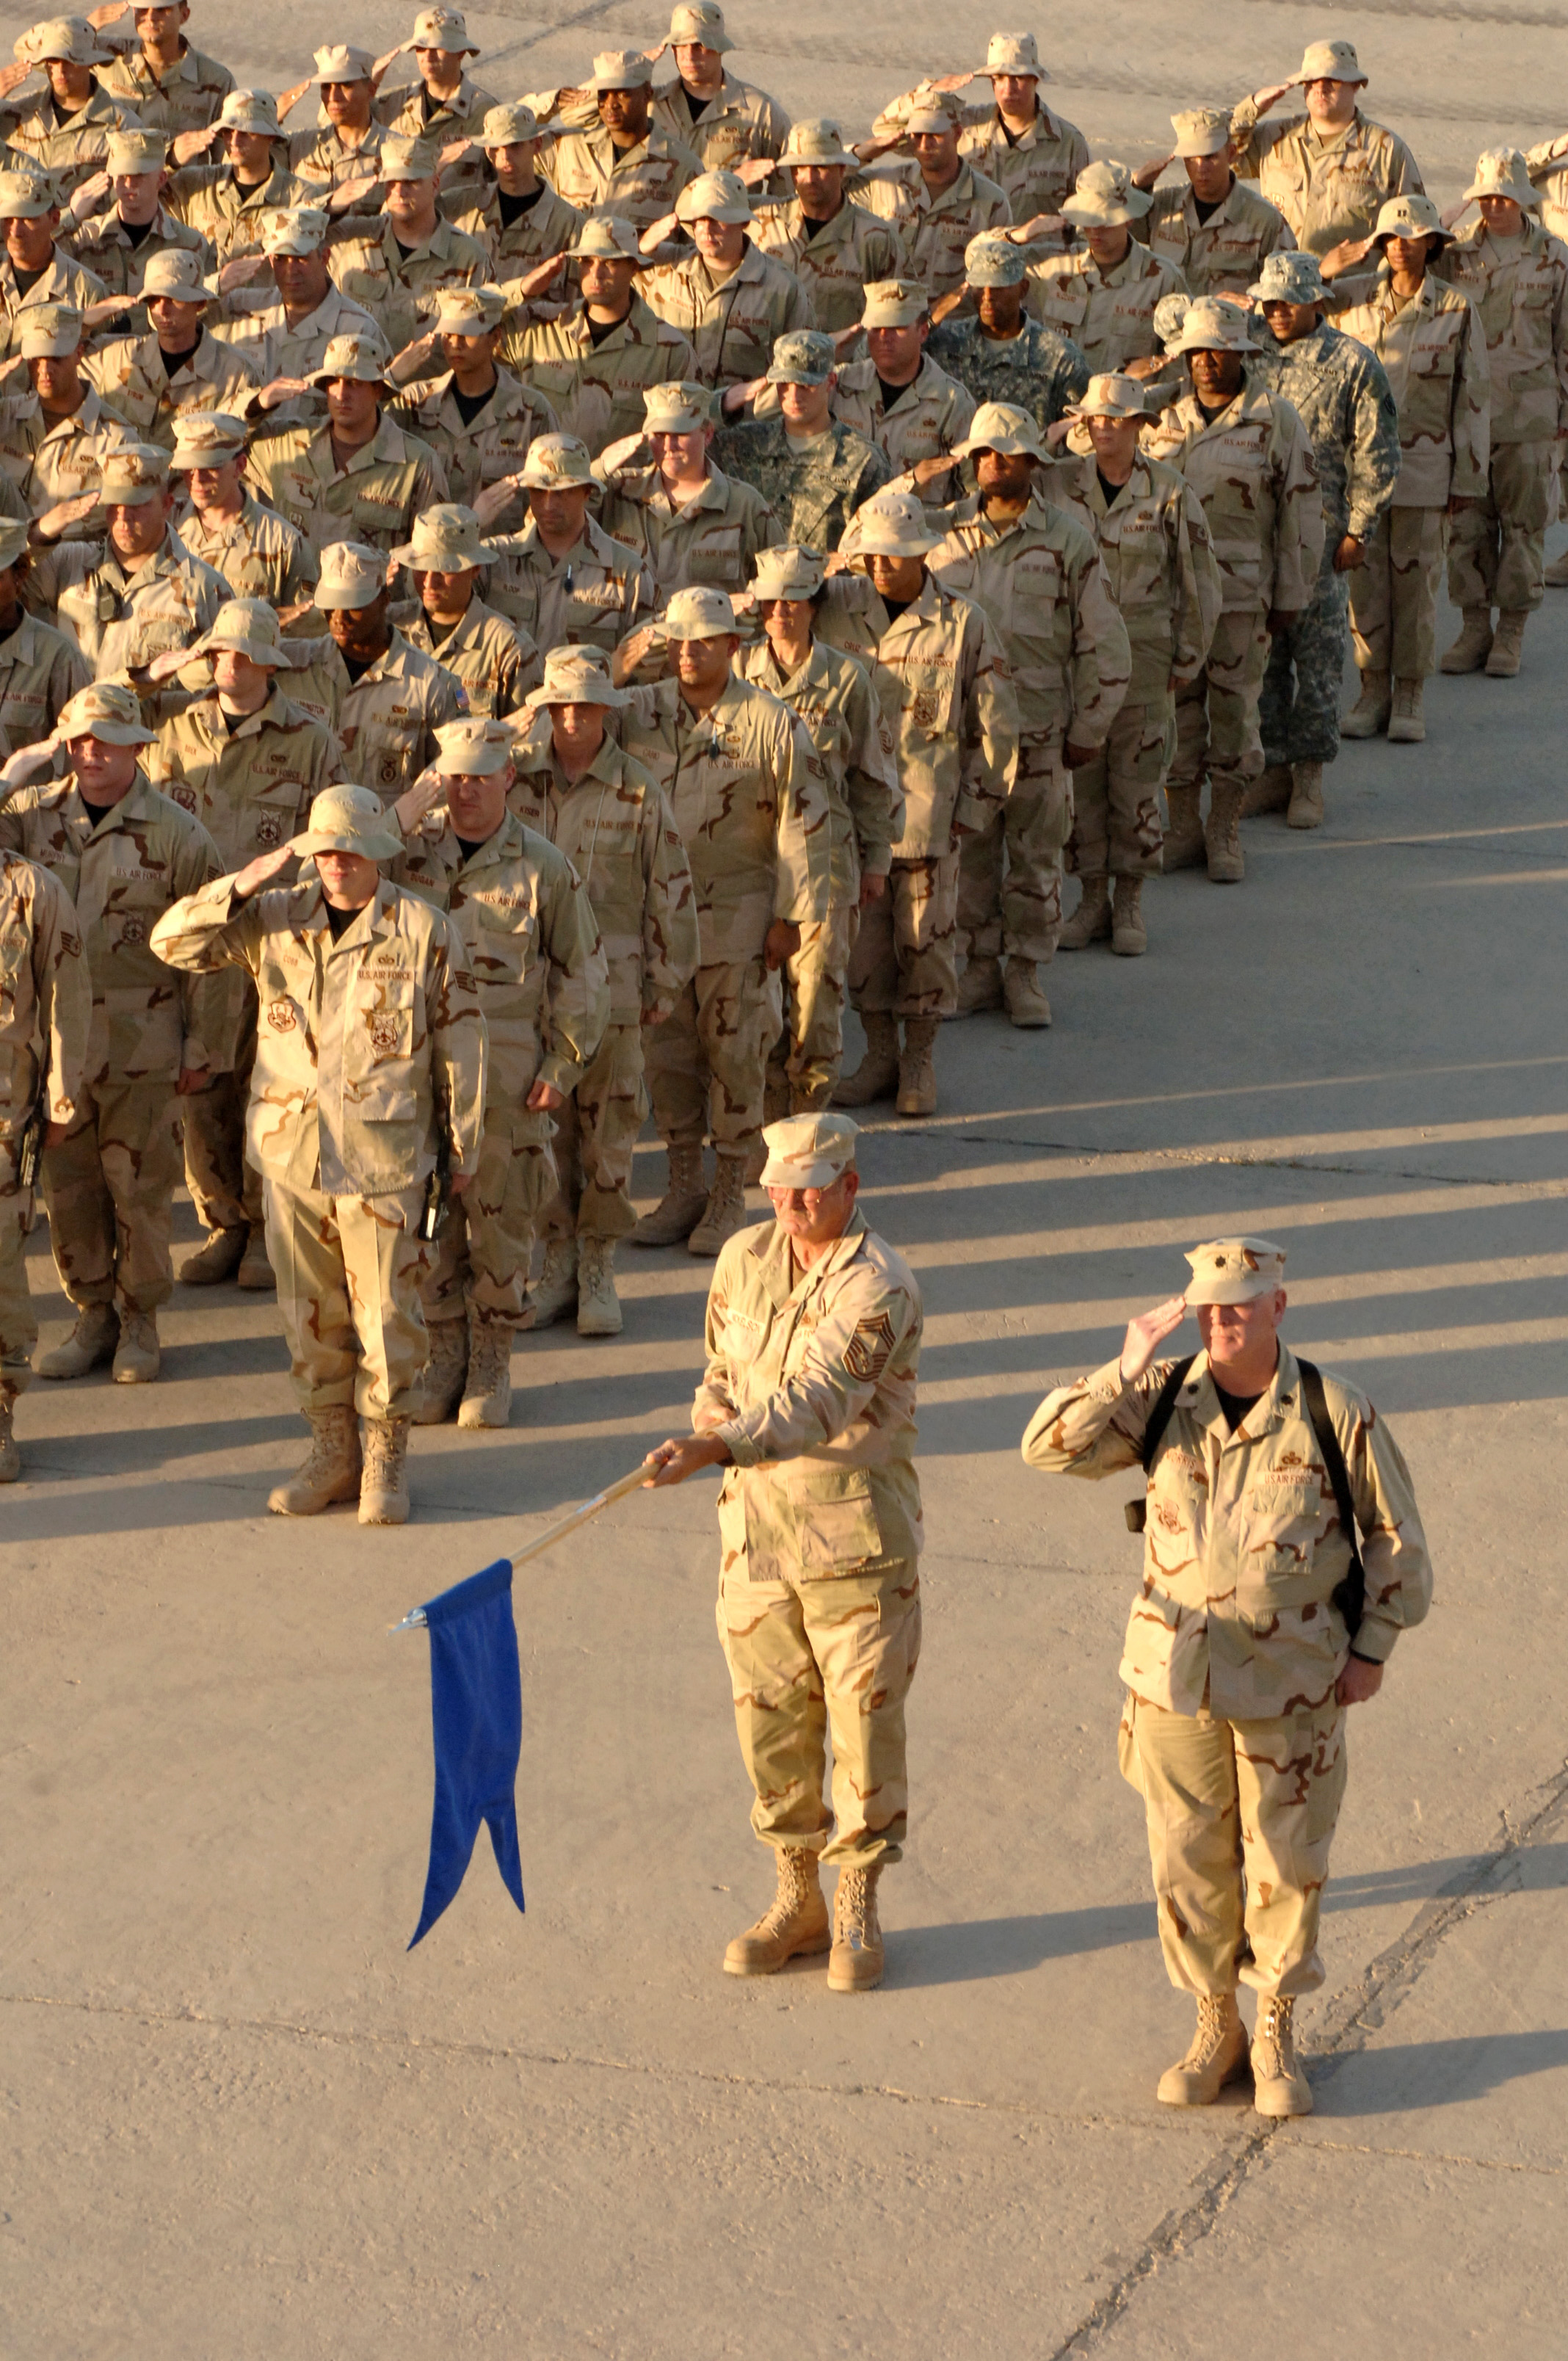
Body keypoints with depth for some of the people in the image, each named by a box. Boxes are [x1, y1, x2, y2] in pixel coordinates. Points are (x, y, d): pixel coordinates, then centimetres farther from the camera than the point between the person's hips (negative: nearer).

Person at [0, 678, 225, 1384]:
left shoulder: (176, 834, -6)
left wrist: (203, 1047, -2)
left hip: (140, 1042, -3)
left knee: (138, 1186, 5)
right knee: (67, 1184, 9)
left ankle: (140, 1320, 19)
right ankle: (91, 1316, 23)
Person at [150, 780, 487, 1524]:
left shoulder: (425, 931, -5)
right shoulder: (276, 919, 3)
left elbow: (461, 1040, 1)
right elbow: (174, 942, -2)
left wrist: (462, 1147, 4)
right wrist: (249, 881, -12)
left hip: (384, 1158, -3)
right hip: (291, 1150, 3)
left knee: (386, 1314, 1)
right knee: (309, 1314, 11)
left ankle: (386, 1462, 15)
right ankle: (333, 1453, 25)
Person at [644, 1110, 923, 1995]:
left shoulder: (880, 1287, -17)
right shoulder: (745, 1259, 4)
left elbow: (819, 1401, -30)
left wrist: (715, 1449, -42)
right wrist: (711, 1418, -4)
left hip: (856, 1531, -5)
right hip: (756, 1523, 6)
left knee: (864, 1720, 2)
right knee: (770, 1719, 10)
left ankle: (858, 1913, 16)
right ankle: (798, 1903, 24)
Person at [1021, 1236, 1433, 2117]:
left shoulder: (1337, 1412, -8)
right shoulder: (1162, 1399, -4)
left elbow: (1397, 1536, 2)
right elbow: (1051, 1448, -13)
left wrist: (1372, 1648, -1)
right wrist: (1126, 1371, -23)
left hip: (1293, 1684, -2)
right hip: (1175, 1677, 2)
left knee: (1287, 1863, 7)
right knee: (1190, 1862, 9)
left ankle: (1277, 2040, 24)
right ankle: (1215, 2028, 26)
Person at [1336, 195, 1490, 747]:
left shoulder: (1455, 309, -1)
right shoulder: (1358, 307, 6)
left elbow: (1475, 394, 0)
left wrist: (1469, 475, -2)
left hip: (1425, 463, -2)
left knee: (1416, 576, 1)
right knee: (1366, 576, 3)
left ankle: (1410, 697, 10)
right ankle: (1373, 691, 13)